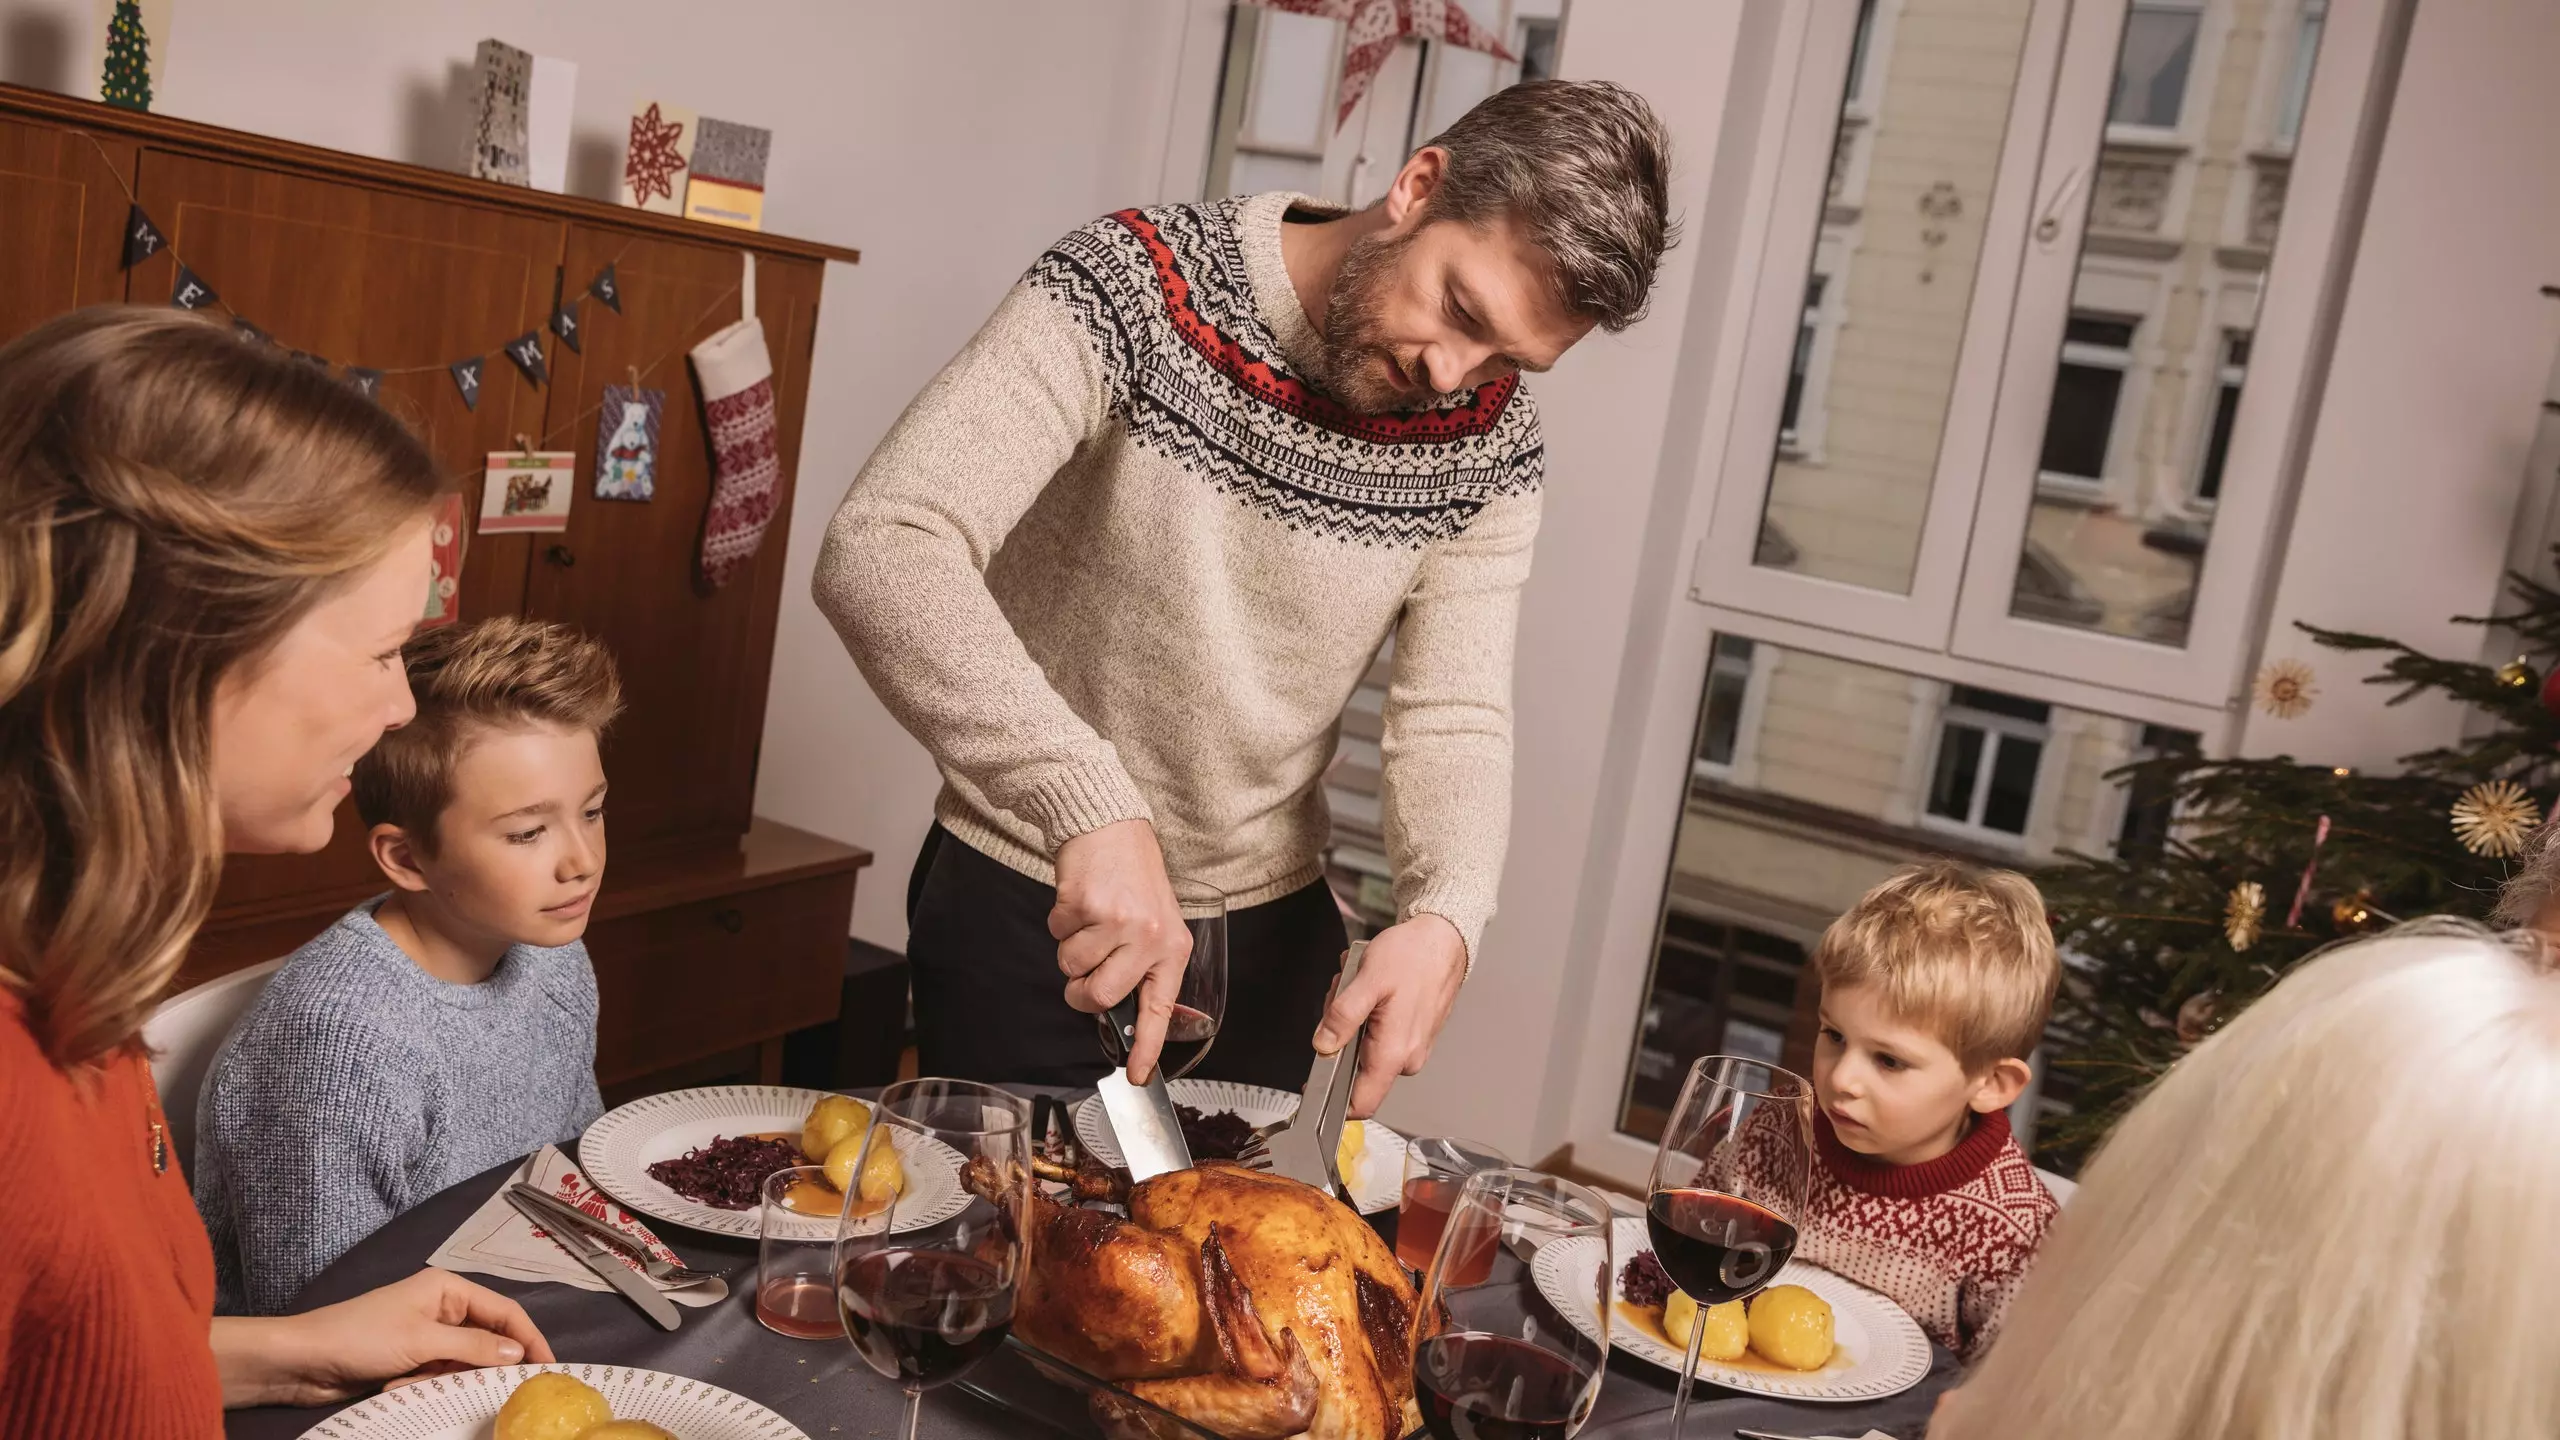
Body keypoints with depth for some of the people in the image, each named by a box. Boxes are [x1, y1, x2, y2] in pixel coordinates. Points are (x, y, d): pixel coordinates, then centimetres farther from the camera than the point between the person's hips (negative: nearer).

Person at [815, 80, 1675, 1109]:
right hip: (1024, 903, -3)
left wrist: (1445, 918, -30)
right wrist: (1094, 809, -45)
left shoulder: (1488, 445, -8)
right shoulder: (1136, 287, -22)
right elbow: (880, 550, -33)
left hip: (1271, 925, 4)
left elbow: (1454, 721, -8)